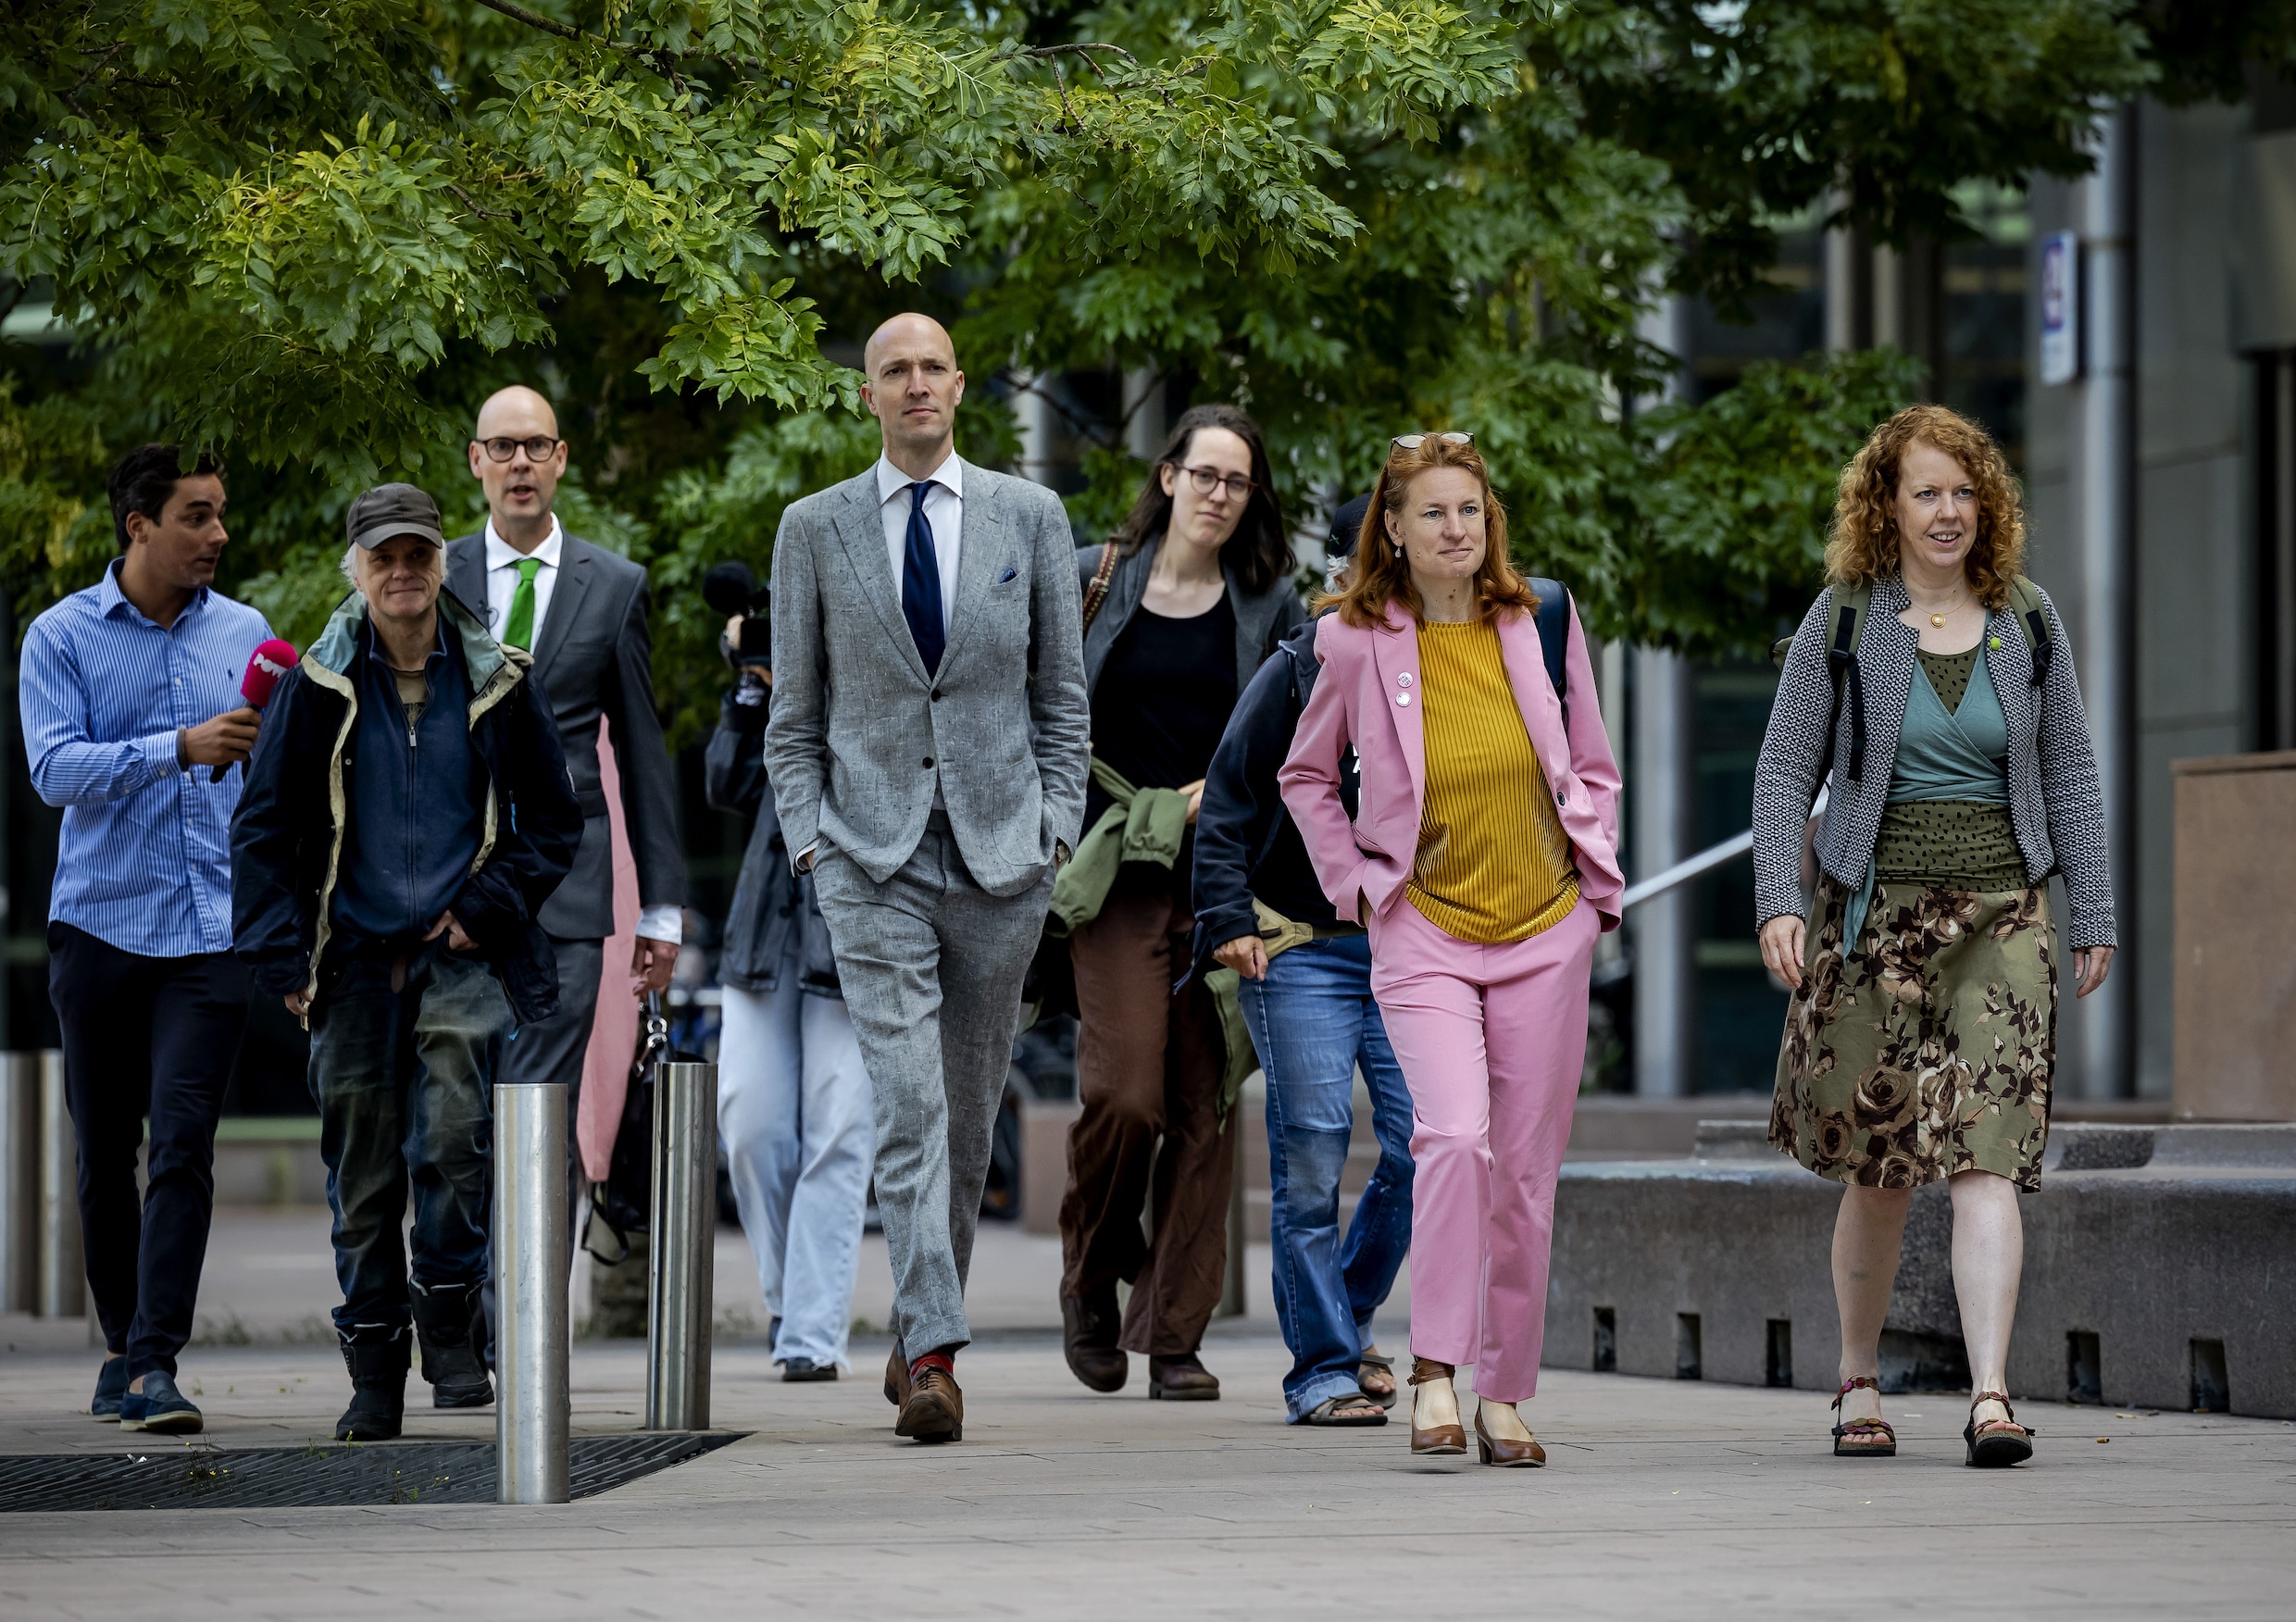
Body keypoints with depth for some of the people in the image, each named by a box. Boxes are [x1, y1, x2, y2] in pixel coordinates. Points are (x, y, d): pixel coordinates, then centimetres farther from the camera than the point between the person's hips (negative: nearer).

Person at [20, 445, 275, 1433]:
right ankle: (122, 1347, 23)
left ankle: (156, 1366, -15)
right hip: (101, 927, -1)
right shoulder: (62, 638, -1)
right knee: (105, 1155, 8)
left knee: (182, 1146, -11)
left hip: (211, 932, 1)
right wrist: (178, 747, -25)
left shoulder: (244, 635, 8)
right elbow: (55, 769, -13)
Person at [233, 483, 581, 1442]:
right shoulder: (318, 689, 3)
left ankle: (452, 1331, -1)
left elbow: (554, 824, 11)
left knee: (451, 1139, -19)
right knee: (362, 1177, 3)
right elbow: (261, 831, 7)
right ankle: (375, 1380, 12)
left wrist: (486, 911, -2)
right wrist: (283, 958, -2)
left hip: (465, 958, -1)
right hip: (356, 959, 1)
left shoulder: (497, 684, 4)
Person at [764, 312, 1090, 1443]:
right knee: (908, 1104, -14)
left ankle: (918, 1334, 24)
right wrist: (808, 838, -1)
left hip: (1000, 847, 2)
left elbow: (1063, 692, 9)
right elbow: (794, 711, 8)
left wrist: (1057, 827, 1)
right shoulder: (815, 529, 5)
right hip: (871, 852, -2)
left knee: (969, 1110, 8)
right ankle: (935, 1355, -20)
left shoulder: (1030, 519, 6)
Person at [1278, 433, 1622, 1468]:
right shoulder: (1356, 644, -2)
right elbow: (1305, 777, 13)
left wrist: (1596, 876, 5)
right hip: (1423, 932, -2)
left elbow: (1592, 767, 16)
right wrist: (1351, 882, 4)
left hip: (1545, 931, 2)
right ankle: (1434, 1369, -15)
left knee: (1526, 1170, 3)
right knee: (1456, 1134, -23)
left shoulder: (1540, 623, 4)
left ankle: (1505, 1395, 14)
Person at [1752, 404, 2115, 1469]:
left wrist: (2093, 913, 9)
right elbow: (1785, 769, 1)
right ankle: (1858, 1380, 25)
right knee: (1881, 1170, 6)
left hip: (1999, 913, 1)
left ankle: (1990, 1399, -19)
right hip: (1877, 914, -1)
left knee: (1986, 1156, -12)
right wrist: (1778, 902, -10)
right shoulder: (1843, 622, 2)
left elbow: (2069, 773, 13)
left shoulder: (2027, 622, 8)